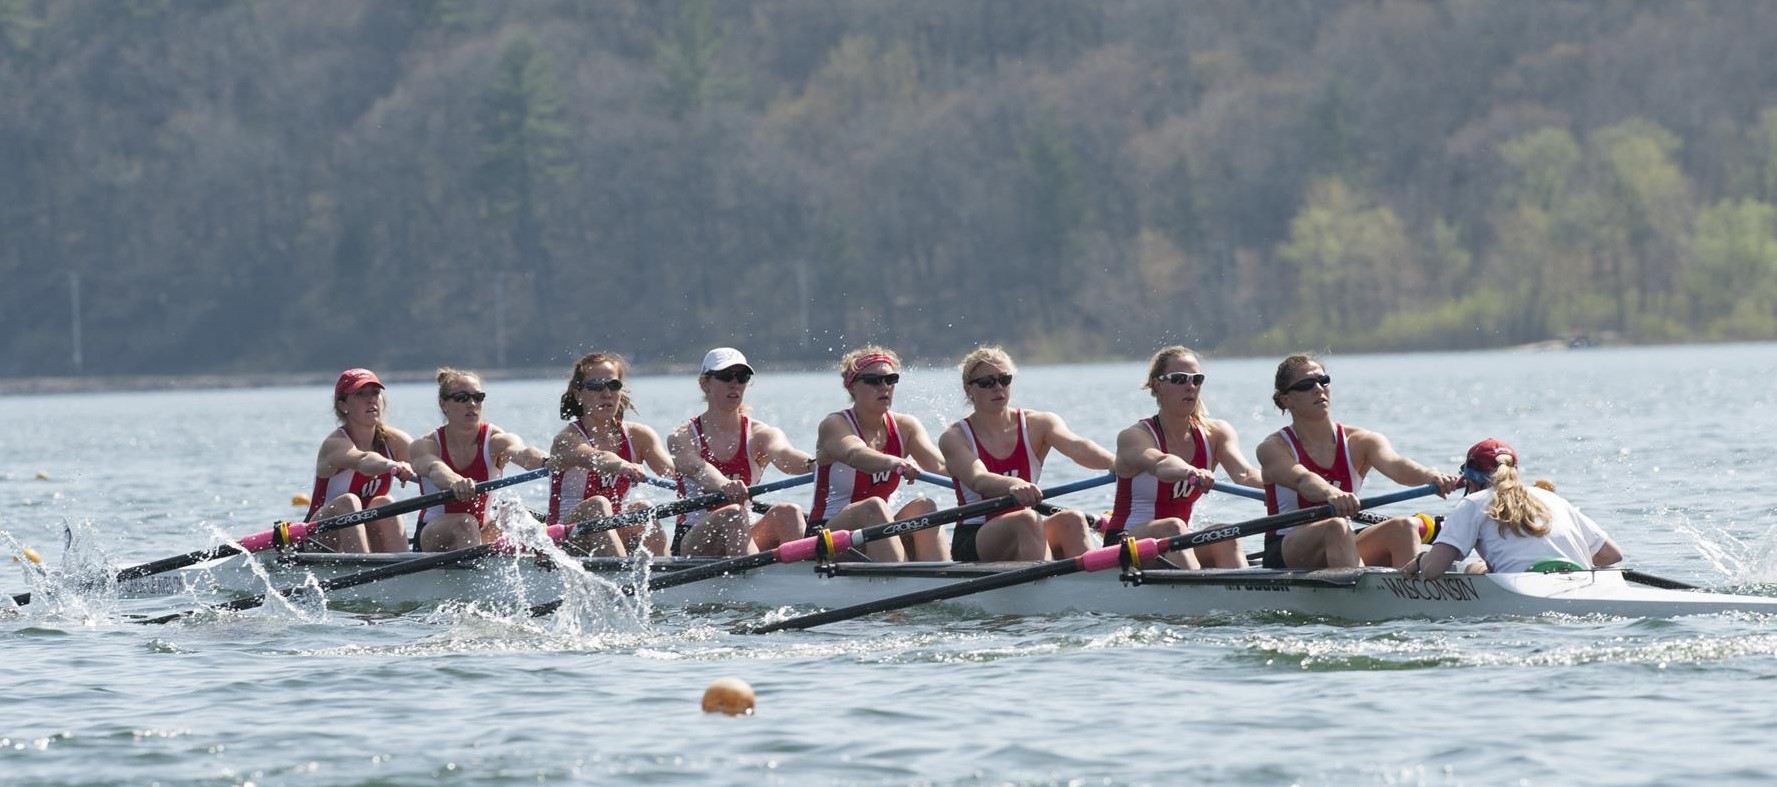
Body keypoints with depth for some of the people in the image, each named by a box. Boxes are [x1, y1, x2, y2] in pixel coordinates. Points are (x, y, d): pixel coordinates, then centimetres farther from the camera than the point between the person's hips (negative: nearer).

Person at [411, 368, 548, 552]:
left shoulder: (495, 441, -5)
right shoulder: (425, 446, -6)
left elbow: (520, 453, -29)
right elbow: (434, 468, -31)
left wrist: (545, 461, -56)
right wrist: (456, 482, -57)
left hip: (484, 531, 3)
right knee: (465, 524, -35)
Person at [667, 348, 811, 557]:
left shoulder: (759, 434, 6)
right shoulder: (682, 438, 0)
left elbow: (782, 454, -18)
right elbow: (697, 468, -23)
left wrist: (811, 463, -45)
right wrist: (724, 485, -48)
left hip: (744, 536, 3)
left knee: (788, 512, -26)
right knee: (733, 515, -34)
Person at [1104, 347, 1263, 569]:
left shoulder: (1215, 433, 5)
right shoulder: (1133, 437, -10)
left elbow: (1243, 473, -15)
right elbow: (1159, 463, -34)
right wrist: (1191, 473, -57)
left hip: (1181, 546, 4)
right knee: (1173, 528, -35)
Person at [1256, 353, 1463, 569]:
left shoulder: (1359, 442, 7)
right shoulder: (1274, 448, -3)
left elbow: (1394, 465, -14)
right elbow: (1302, 479, -25)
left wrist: (1430, 476, -38)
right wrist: (1331, 494, -48)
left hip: (1341, 554, 4)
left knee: (1403, 527, -22)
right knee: (1336, 527, -34)